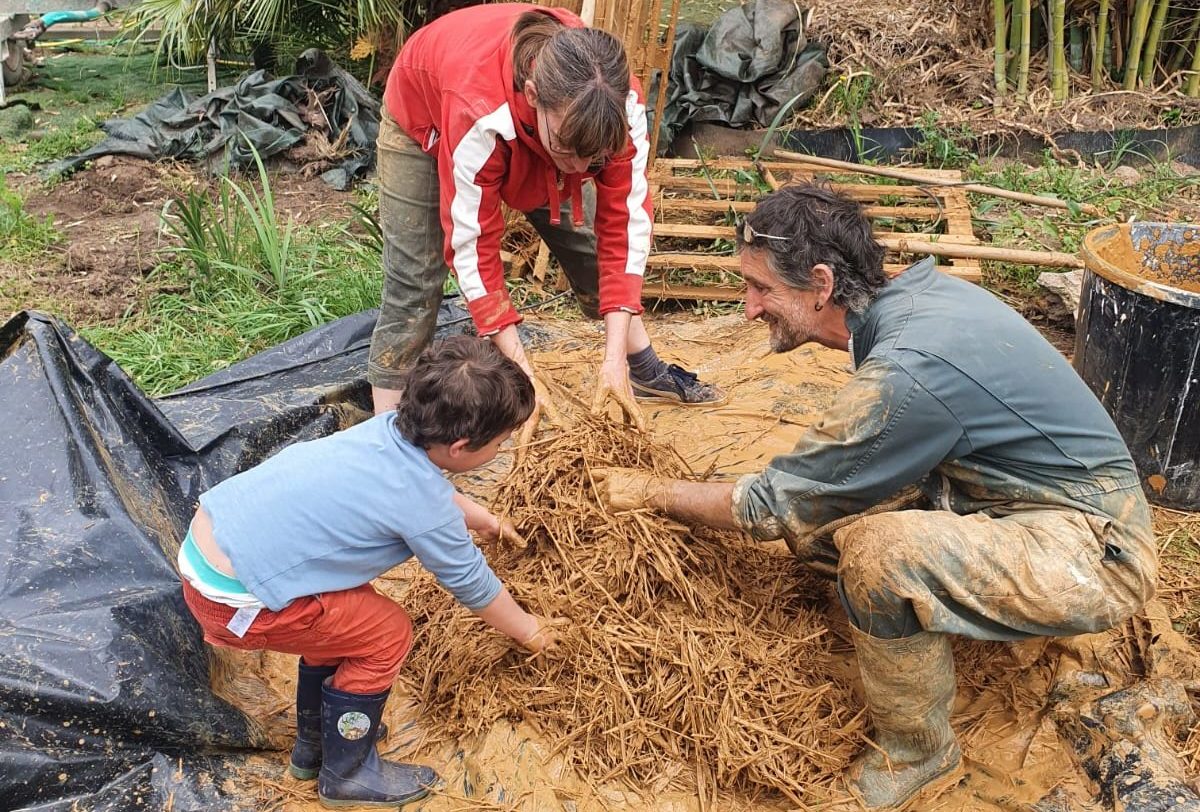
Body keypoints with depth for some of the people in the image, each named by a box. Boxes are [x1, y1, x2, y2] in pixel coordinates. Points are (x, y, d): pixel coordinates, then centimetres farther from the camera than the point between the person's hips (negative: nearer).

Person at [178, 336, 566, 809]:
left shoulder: (392, 427, 2)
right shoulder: (424, 508, -19)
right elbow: (472, 585, -2)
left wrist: (475, 514, 39)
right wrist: (529, 631, 15)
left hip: (206, 543, 9)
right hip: (232, 598, -9)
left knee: (347, 612, 24)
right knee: (387, 633, 2)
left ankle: (314, 743, 43)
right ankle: (347, 774, 22)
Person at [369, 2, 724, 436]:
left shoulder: (617, 105, -35)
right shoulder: (479, 115, -46)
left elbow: (624, 222, -27)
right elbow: (473, 249, -37)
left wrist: (614, 360, -32)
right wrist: (524, 377, -37)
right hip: (425, 115, -3)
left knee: (587, 251, 5)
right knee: (412, 289, -11)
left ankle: (646, 371, 26)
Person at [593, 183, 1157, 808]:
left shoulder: (905, 371, -29)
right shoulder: (913, 287, -3)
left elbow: (770, 506, -17)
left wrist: (652, 492, -4)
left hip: (1095, 551, -8)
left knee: (877, 551, -32)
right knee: (820, 506, -1)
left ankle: (916, 750, -5)